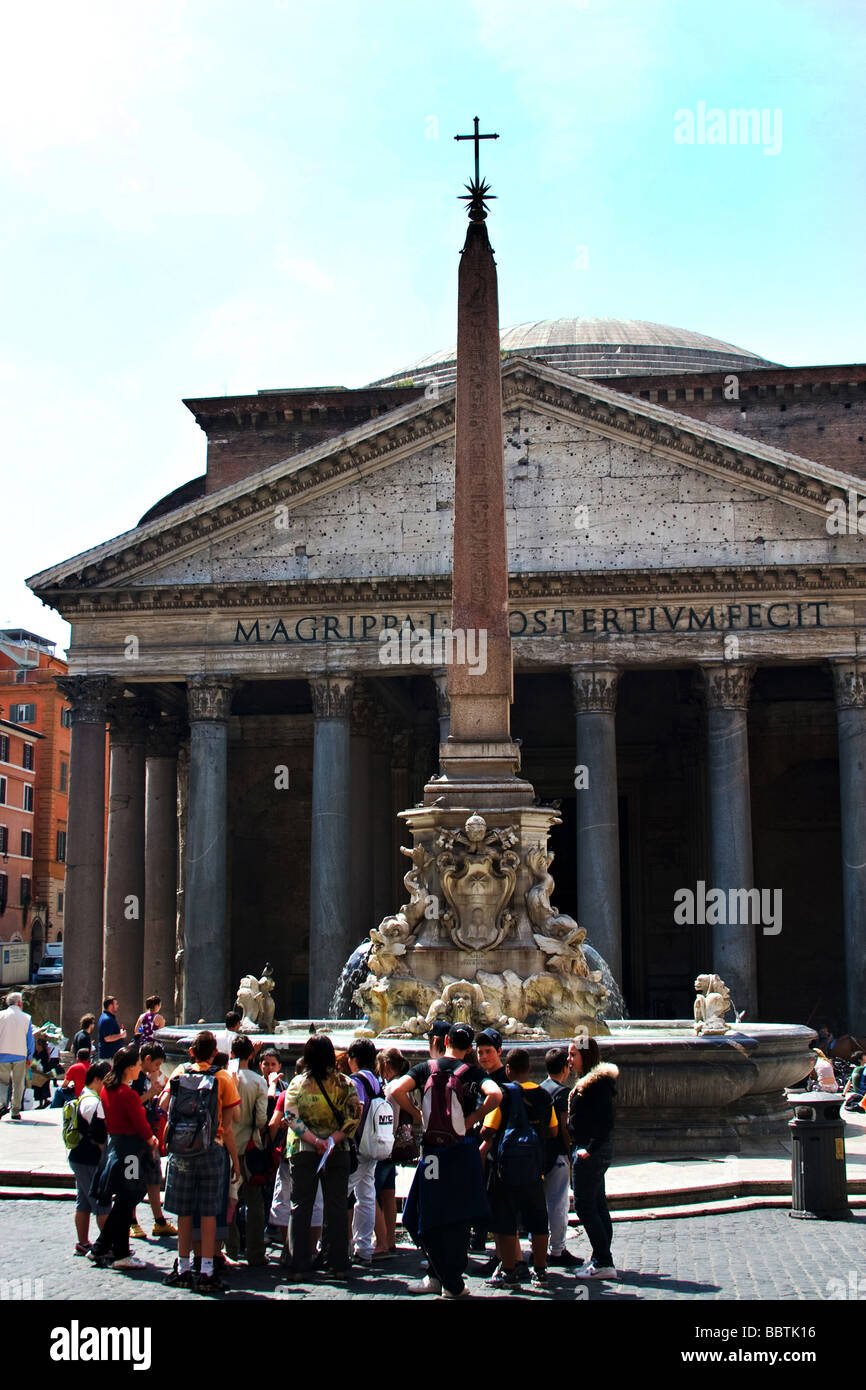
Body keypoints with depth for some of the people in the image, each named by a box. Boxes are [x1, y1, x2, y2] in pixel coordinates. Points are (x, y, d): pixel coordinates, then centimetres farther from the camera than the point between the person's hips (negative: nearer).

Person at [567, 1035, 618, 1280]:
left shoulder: (597, 1083, -16)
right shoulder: (591, 1081, 15)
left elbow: (605, 1119, -23)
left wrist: (589, 1149, -23)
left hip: (590, 1153, -10)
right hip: (596, 1151, 10)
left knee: (584, 1206, -8)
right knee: (598, 1206, 13)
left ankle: (603, 1263, -6)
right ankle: (600, 1259, 19)